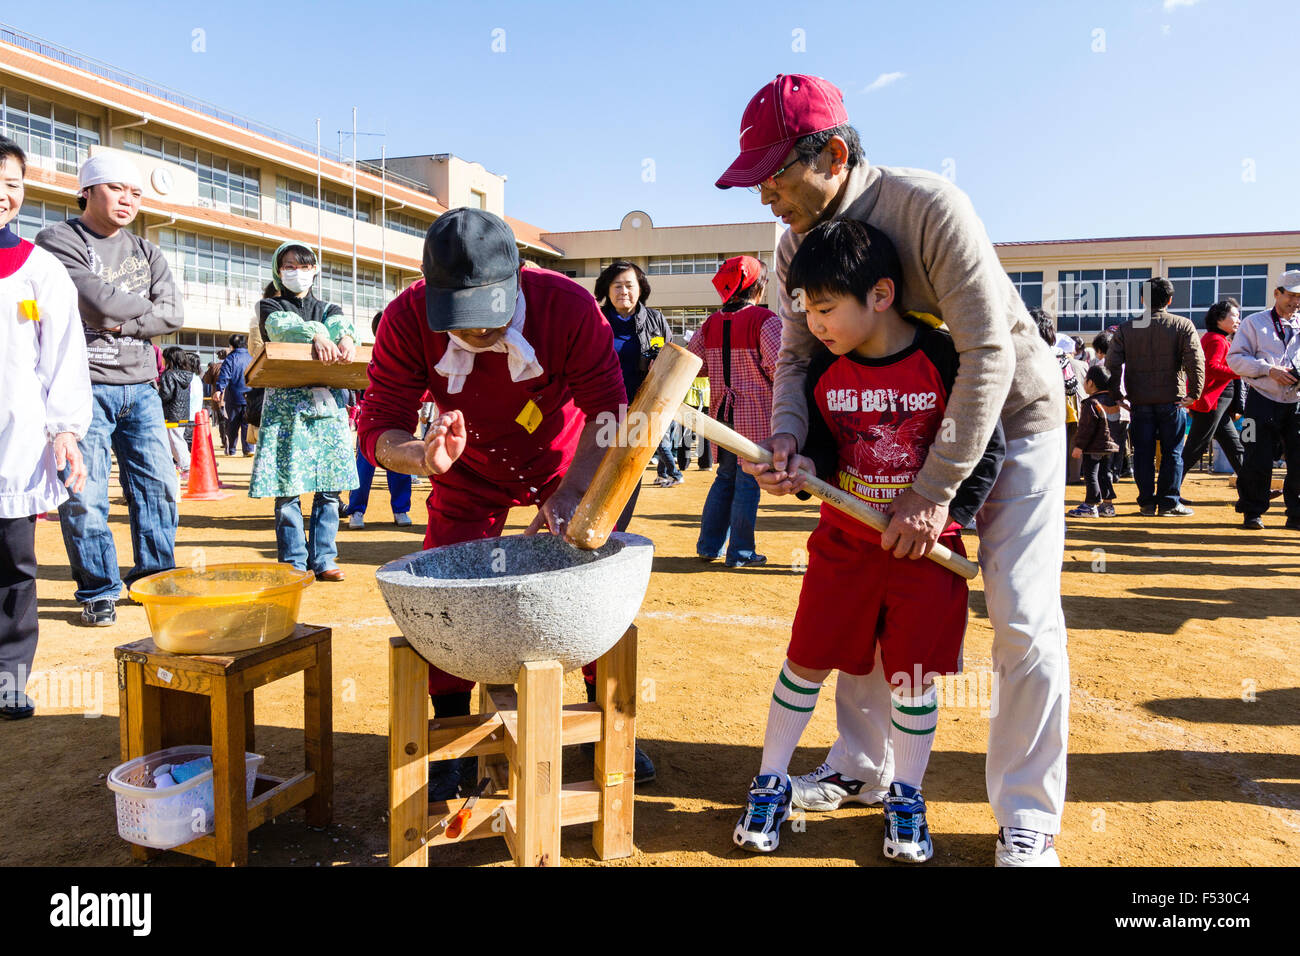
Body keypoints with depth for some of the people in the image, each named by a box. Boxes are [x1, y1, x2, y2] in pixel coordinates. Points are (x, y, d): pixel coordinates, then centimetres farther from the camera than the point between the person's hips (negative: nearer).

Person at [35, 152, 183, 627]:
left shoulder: (145, 252, 16)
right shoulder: (58, 241, -1)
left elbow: (173, 316, 4)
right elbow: (99, 302, -16)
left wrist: (123, 324, -7)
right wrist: (145, 306, 0)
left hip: (140, 387, 5)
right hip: (85, 387, -5)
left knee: (158, 485, 5)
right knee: (84, 495, -4)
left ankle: (155, 579, 18)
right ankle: (98, 591, 9)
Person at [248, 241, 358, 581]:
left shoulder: (326, 308, 21)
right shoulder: (270, 306, 13)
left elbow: (340, 322, -3)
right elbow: (282, 325, -12)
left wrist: (346, 338, -29)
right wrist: (316, 334, -33)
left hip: (328, 400, 3)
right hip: (286, 403, -3)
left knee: (330, 487, 0)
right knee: (288, 489, -5)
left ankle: (323, 559, 9)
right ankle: (294, 564, 3)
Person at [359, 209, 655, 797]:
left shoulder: (569, 306, -32)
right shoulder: (407, 320, -29)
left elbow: (606, 410, -26)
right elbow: (377, 427, -26)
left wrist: (571, 492, -40)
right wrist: (425, 457, -49)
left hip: (566, 465, 0)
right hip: (468, 475, 1)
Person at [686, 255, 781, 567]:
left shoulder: (712, 323, 7)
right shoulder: (764, 320, -11)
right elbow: (778, 367, -18)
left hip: (723, 412, 6)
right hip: (755, 415, -6)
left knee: (725, 477, 17)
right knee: (748, 480, 1)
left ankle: (709, 545, 21)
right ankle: (740, 552, 7)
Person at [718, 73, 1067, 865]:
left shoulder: (929, 206, -28)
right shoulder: (797, 243, -7)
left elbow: (990, 353, -30)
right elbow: (798, 358, -3)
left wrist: (937, 489, -31)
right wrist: (786, 441, -24)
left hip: (1012, 412, -6)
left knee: (1024, 617, -10)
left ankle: (1028, 821, 6)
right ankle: (863, 768, 23)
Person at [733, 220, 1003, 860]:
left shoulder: (944, 359, -14)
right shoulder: (824, 370, -3)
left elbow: (986, 448, -9)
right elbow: (824, 446, 6)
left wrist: (946, 517, -15)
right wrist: (801, 466, -16)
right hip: (845, 540, 3)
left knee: (914, 671, 6)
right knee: (807, 659, 7)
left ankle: (906, 795, 28)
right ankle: (771, 782, 25)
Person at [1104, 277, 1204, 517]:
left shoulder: (1126, 329, 3)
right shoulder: (1183, 326, -1)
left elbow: (1112, 364, -2)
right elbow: (1196, 362, -9)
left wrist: (1116, 396, 4)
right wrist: (1194, 393, -1)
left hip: (1140, 401, 1)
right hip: (1172, 399, -1)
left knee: (1143, 453, 7)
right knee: (1172, 452, 6)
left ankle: (1147, 503, 11)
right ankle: (1169, 503, 8)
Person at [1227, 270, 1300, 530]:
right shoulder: (1254, 323, 7)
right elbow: (1235, 358, -1)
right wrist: (1268, 369, -14)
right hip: (1263, 403, -3)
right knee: (1258, 462, -2)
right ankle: (1252, 512, 11)